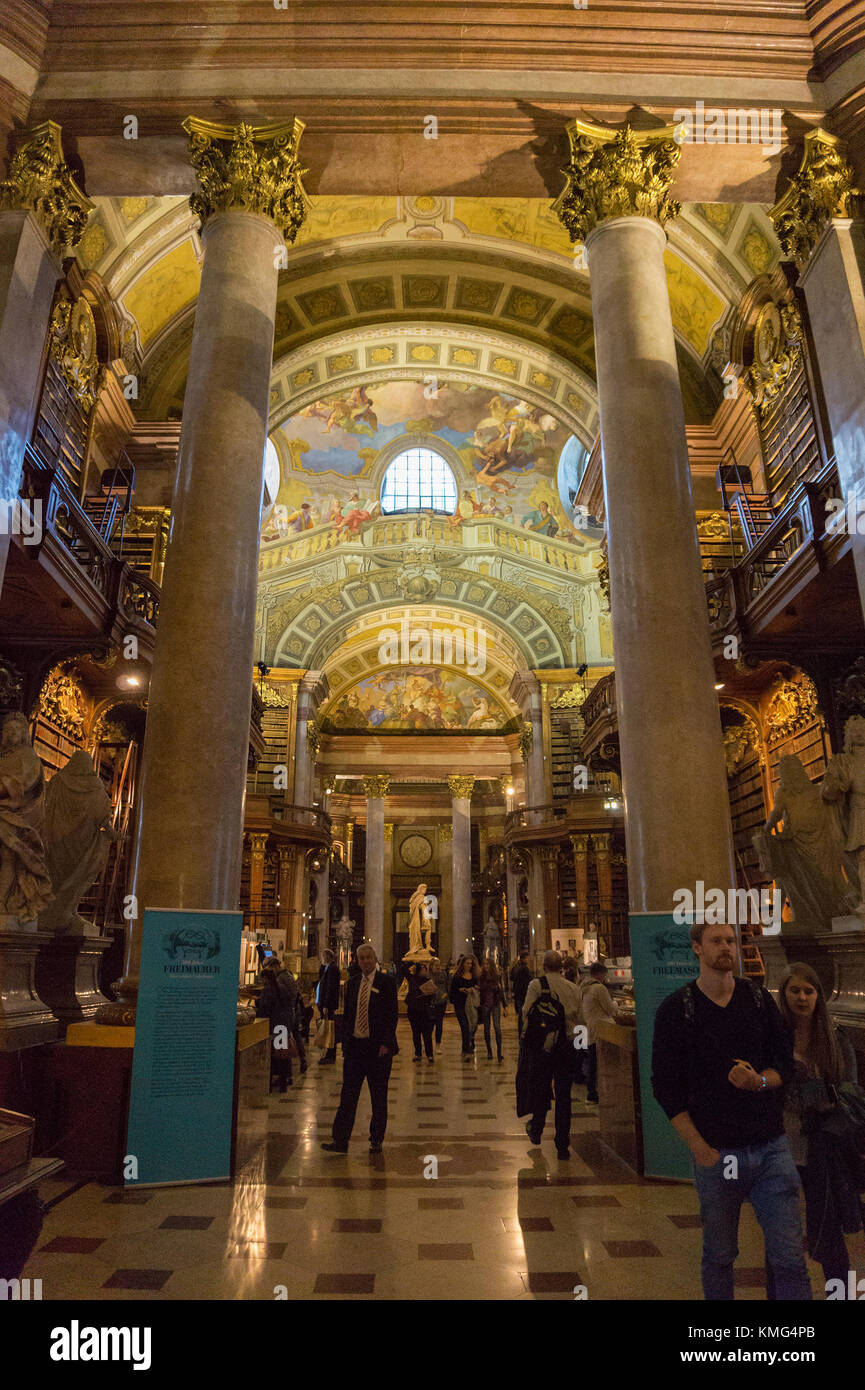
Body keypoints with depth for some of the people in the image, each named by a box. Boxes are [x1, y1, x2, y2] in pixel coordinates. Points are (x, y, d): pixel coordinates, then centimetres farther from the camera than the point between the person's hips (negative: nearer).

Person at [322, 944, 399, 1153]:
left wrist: (386, 1043, -14)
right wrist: (345, 1044, 7)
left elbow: (392, 1014, -7)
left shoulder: (386, 982, -4)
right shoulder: (352, 983, 10)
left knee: (379, 1097, 8)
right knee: (348, 1095, 2)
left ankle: (376, 1141, 20)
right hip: (355, 1046, 4)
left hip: (378, 1048, -3)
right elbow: (347, 1015, 13)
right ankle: (340, 1140, 7)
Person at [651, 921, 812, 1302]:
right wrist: (699, 1147, -9)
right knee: (719, 1256, 13)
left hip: (771, 1148, 2)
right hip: (715, 1153, -2)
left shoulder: (759, 999, 5)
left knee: (790, 1257, 2)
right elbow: (665, 1086, -3)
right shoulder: (676, 1008, -4)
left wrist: (761, 1080, -15)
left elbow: (787, 1064, 7)